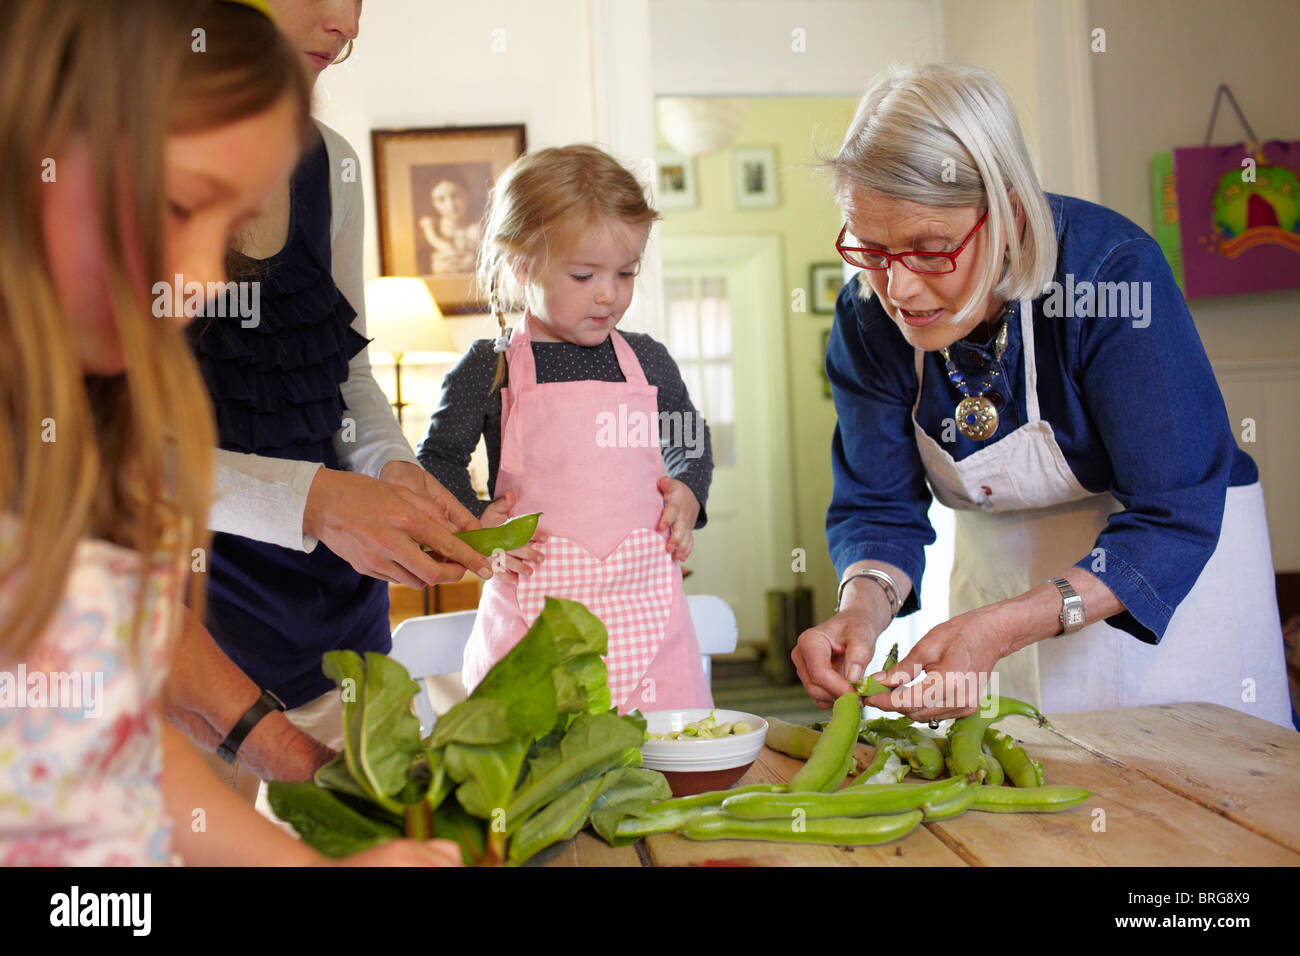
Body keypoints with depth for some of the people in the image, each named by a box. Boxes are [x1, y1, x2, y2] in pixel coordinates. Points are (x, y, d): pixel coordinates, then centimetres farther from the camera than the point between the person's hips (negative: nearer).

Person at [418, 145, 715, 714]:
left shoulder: (649, 362, 10)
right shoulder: (488, 370, 0)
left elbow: (692, 443, 26)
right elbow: (437, 462, 7)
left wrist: (687, 492, 8)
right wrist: (475, 523, -7)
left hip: (643, 605, 3)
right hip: (530, 611, -2)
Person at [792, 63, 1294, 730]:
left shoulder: (1112, 268, -29)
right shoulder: (868, 317, -17)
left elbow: (1174, 519, -29)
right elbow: (879, 506, -11)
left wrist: (1002, 627, -42)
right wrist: (864, 604, -33)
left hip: (1171, 573, -3)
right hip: (1001, 570, 3)